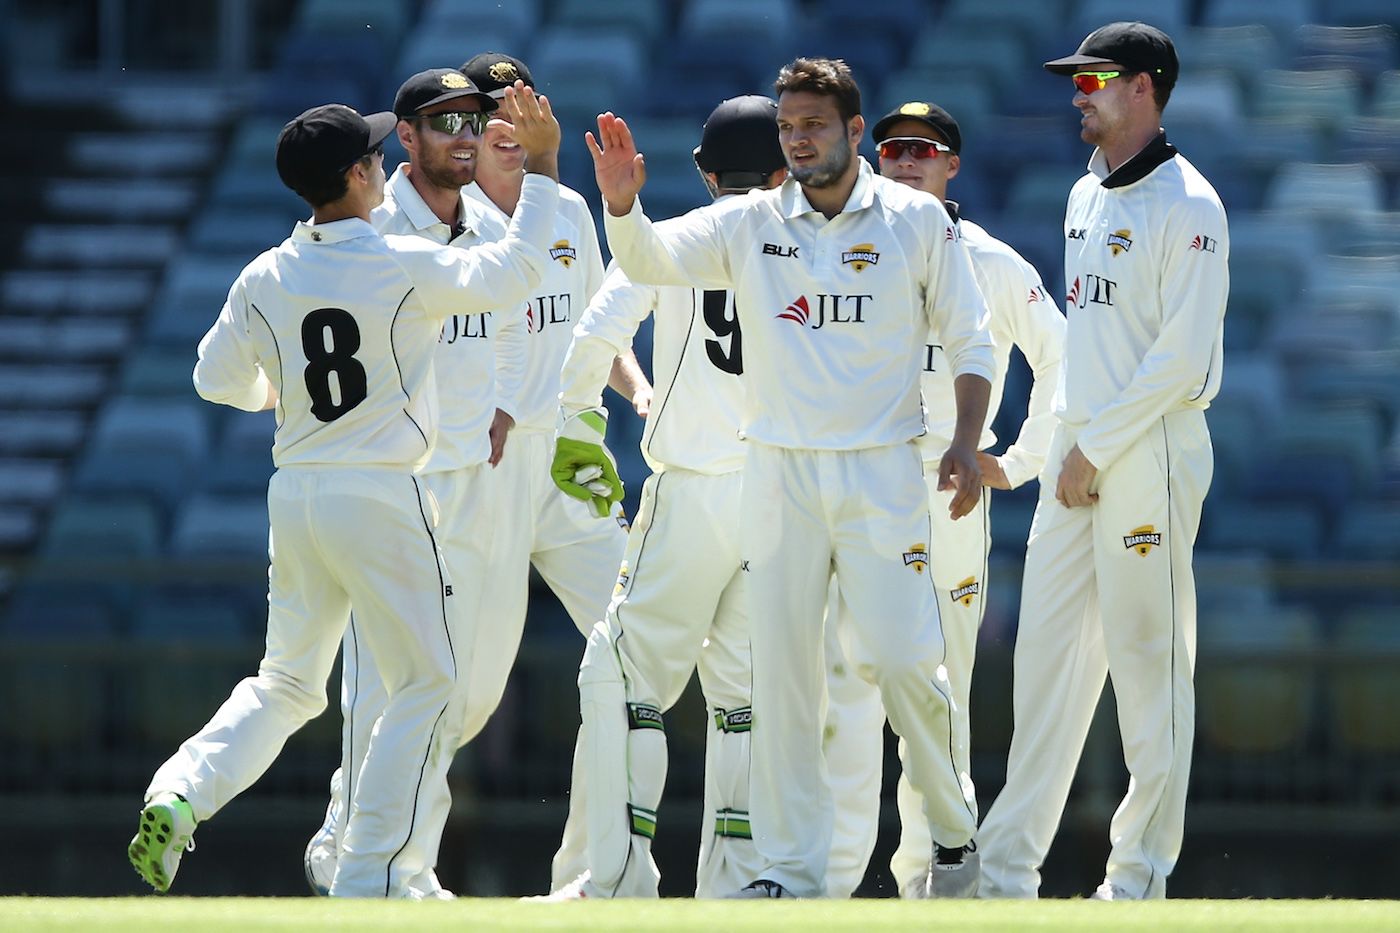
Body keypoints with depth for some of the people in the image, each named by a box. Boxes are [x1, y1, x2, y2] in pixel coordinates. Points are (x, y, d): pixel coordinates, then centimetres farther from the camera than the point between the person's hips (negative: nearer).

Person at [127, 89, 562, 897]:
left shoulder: (265, 279, 3)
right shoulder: (405, 267, -11)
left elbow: (218, 378, 14)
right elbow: (515, 271, -4)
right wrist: (543, 169, 4)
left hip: (295, 497, 6)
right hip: (382, 498, -6)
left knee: (288, 681, 19)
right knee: (427, 686, 5)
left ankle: (177, 798, -3)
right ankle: (370, 879, -1)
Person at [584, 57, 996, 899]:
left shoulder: (918, 220, 0)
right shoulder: (751, 224, 3)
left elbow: (969, 340, 5)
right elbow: (652, 259, -8)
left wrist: (967, 441, -7)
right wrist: (621, 203, -29)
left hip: (882, 473, -2)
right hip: (780, 473, 2)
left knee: (905, 658, -7)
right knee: (781, 669, 1)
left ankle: (955, 828, 15)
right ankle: (790, 867, 6)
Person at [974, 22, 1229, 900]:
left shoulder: (1187, 206, -11)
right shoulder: (1087, 197, 16)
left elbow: (1182, 357, -16)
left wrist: (1098, 449, -14)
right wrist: (1068, 442, 11)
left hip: (1150, 451, -8)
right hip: (1080, 450, 8)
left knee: (1149, 661, -4)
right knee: (1048, 654, 6)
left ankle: (1141, 876, 0)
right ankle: (1007, 868, 8)